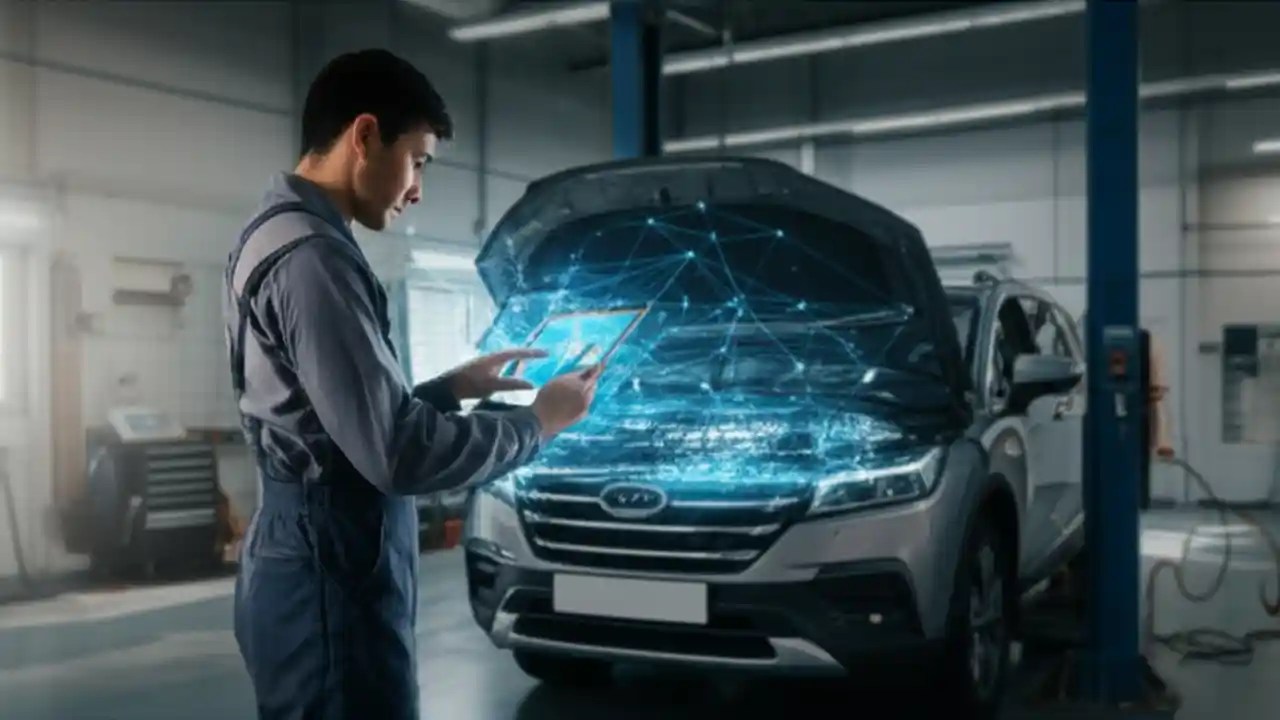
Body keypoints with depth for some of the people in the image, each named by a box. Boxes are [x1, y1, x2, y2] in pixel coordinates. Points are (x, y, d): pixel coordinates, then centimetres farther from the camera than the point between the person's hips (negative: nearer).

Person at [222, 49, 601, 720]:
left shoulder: (276, 236, 14)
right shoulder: (311, 255, -19)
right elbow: (398, 453, -24)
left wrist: (454, 386, 15)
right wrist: (539, 421, -11)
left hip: (310, 566, 11)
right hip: (329, 581, -11)